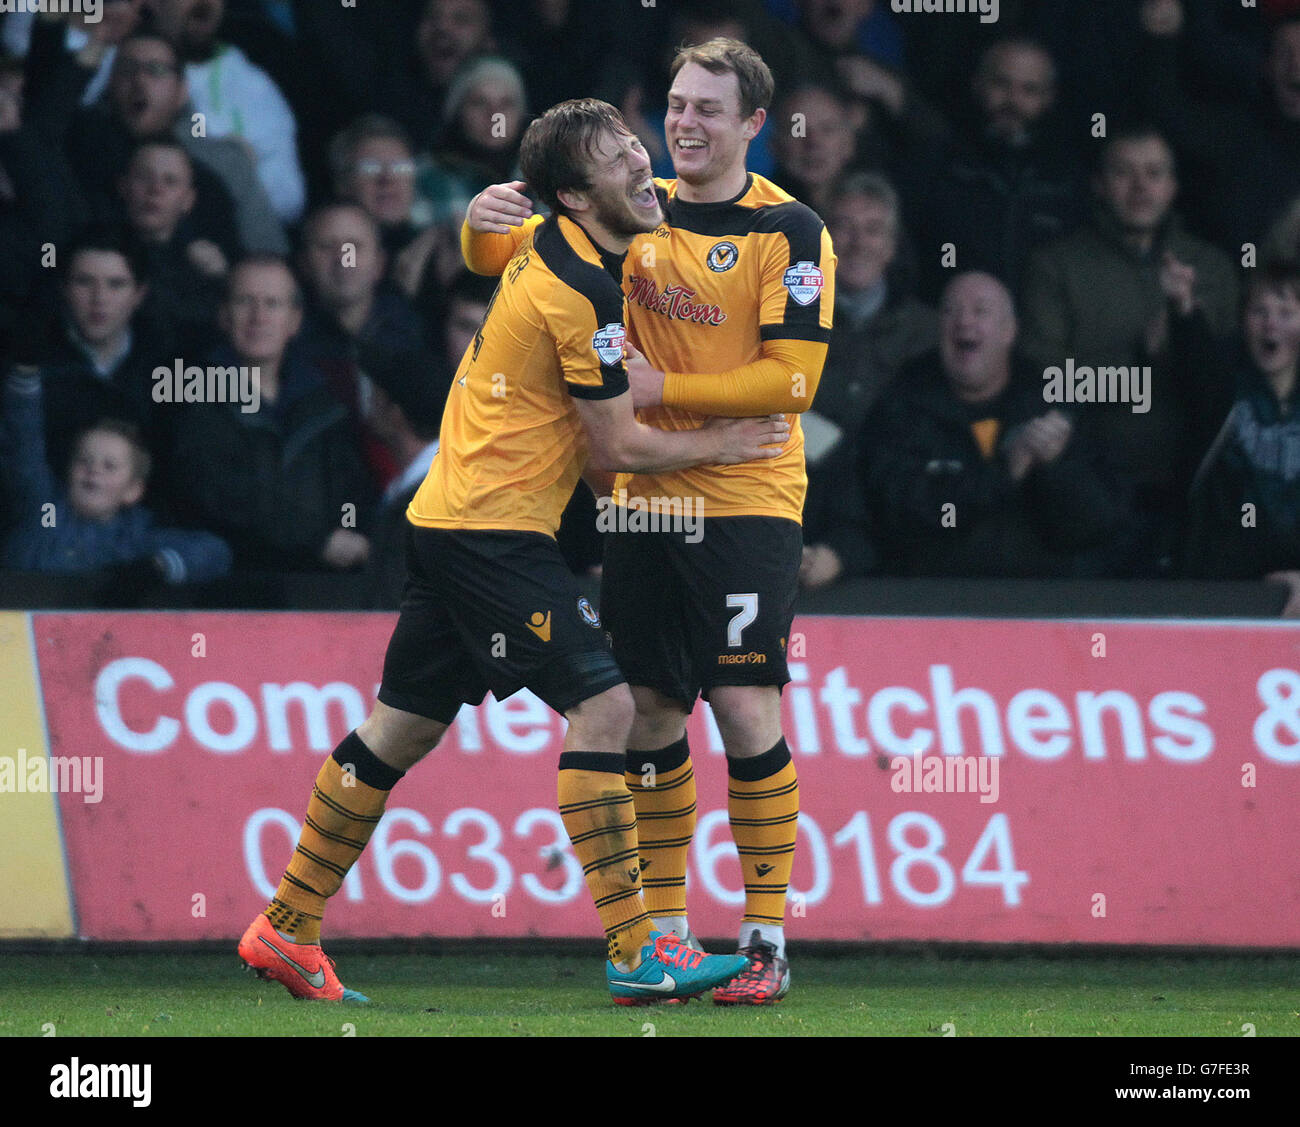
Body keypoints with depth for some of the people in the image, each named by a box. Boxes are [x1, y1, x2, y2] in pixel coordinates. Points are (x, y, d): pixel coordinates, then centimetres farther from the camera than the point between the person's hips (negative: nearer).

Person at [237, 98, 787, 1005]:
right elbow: (615, 446, -13)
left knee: (404, 726, 14)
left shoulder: (553, 250, 9)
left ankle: (286, 930, 19)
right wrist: (718, 443, 0)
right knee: (603, 706, -12)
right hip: (497, 529, -10)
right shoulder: (582, 292, -18)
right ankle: (634, 953, -14)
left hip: (450, 519, 10)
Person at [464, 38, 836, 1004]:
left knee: (746, 709, -11)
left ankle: (766, 940, -4)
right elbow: (503, 257, 15)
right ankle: (665, 933, 14)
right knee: (649, 712, 5)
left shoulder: (789, 231, -6)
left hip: (746, 501, -5)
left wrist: (662, 390, -17)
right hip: (647, 500, 5)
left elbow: (791, 379, -13)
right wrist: (488, 222, -8)